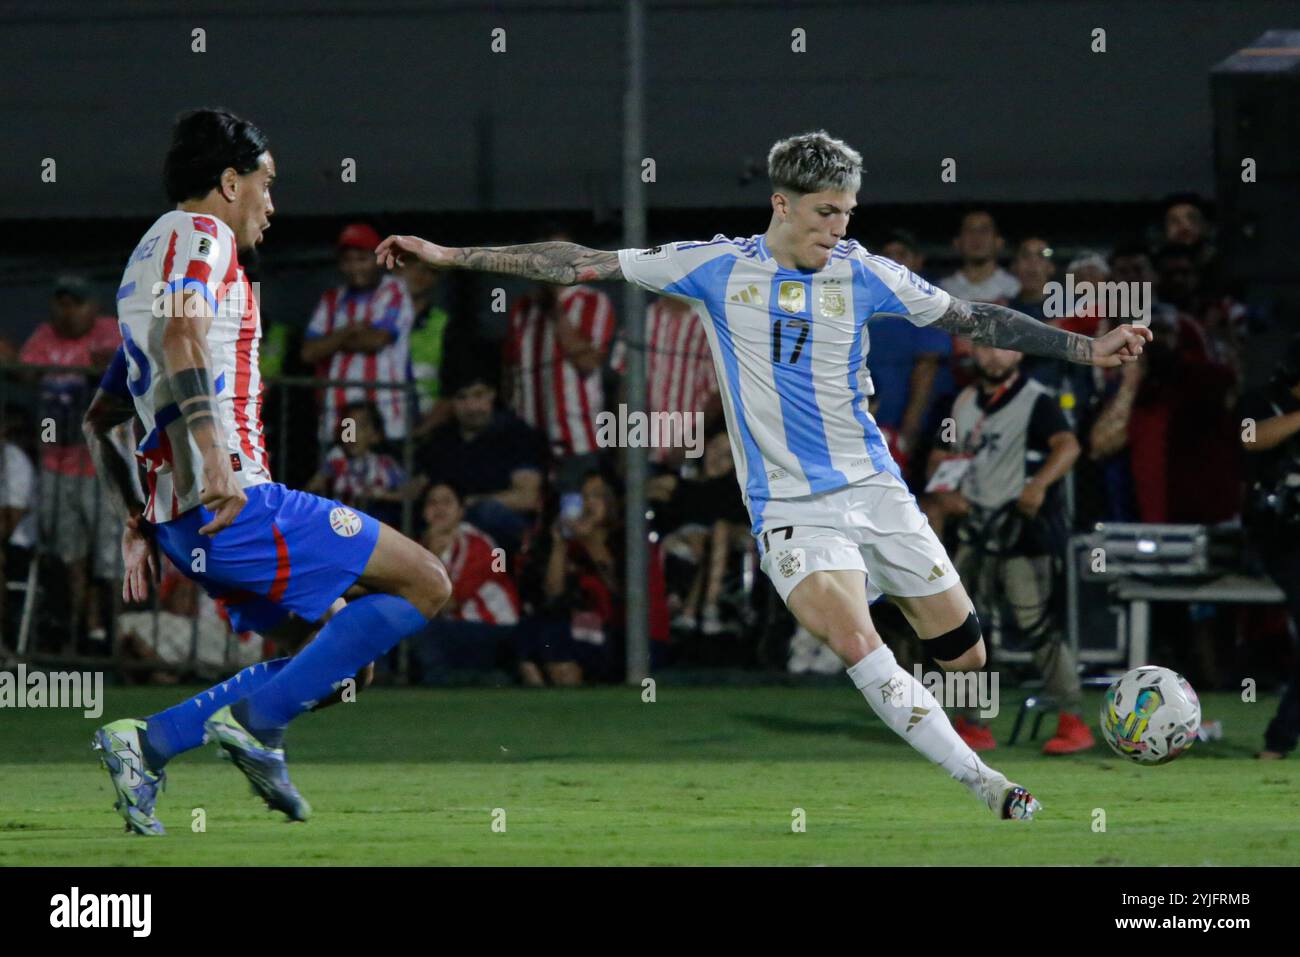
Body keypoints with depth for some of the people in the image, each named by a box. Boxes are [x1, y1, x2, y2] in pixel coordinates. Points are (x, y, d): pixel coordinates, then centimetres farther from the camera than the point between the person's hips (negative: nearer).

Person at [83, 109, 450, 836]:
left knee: (338, 652, 16)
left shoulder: (148, 260, 27)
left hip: (178, 519, 10)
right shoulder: (200, 235, -2)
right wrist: (212, 449, -34)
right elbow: (181, 335, -23)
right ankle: (258, 720, -14)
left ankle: (146, 745, 2)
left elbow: (100, 420, 29)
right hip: (236, 502, -10)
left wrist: (139, 524, 28)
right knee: (424, 583, -6)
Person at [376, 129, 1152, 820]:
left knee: (965, 655, 1)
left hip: (876, 487, 3)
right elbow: (581, 265, 0)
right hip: (792, 506, -3)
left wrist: (1087, 349, 1)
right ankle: (986, 786, -22)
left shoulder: (863, 275, 1)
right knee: (857, 645, -26)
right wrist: (449, 256, -1)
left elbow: (974, 320, 8)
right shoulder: (717, 268, -3)